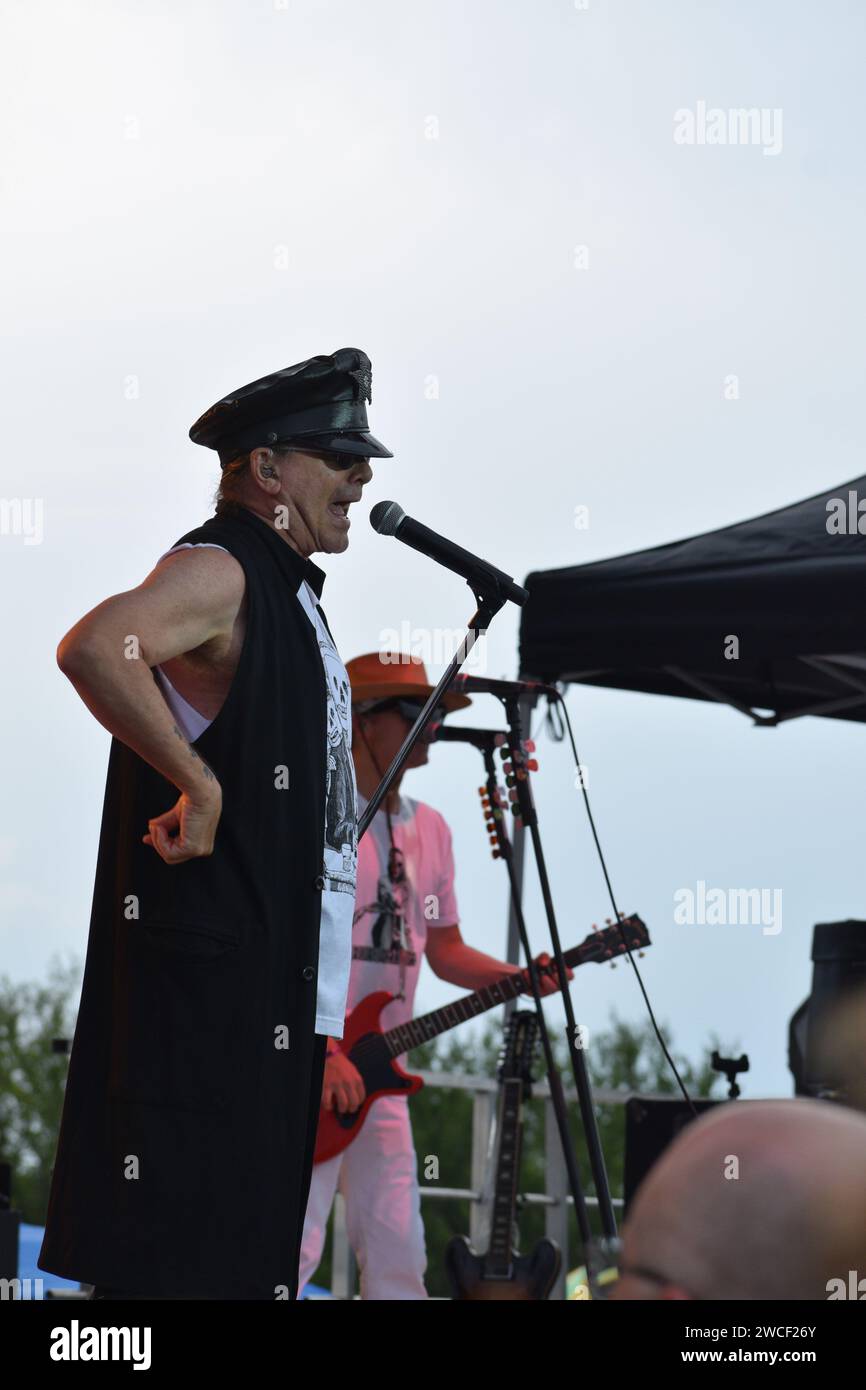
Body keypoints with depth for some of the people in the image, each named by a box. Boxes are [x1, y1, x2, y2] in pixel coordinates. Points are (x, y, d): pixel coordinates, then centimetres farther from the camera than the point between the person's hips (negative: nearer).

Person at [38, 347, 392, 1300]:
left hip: (282, 984, 10)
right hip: (209, 967, -10)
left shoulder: (291, 588, 19)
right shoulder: (215, 570, -12)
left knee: (250, 1244, 12)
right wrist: (197, 782, -26)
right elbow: (92, 649, -32)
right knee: (178, 1245, -9)